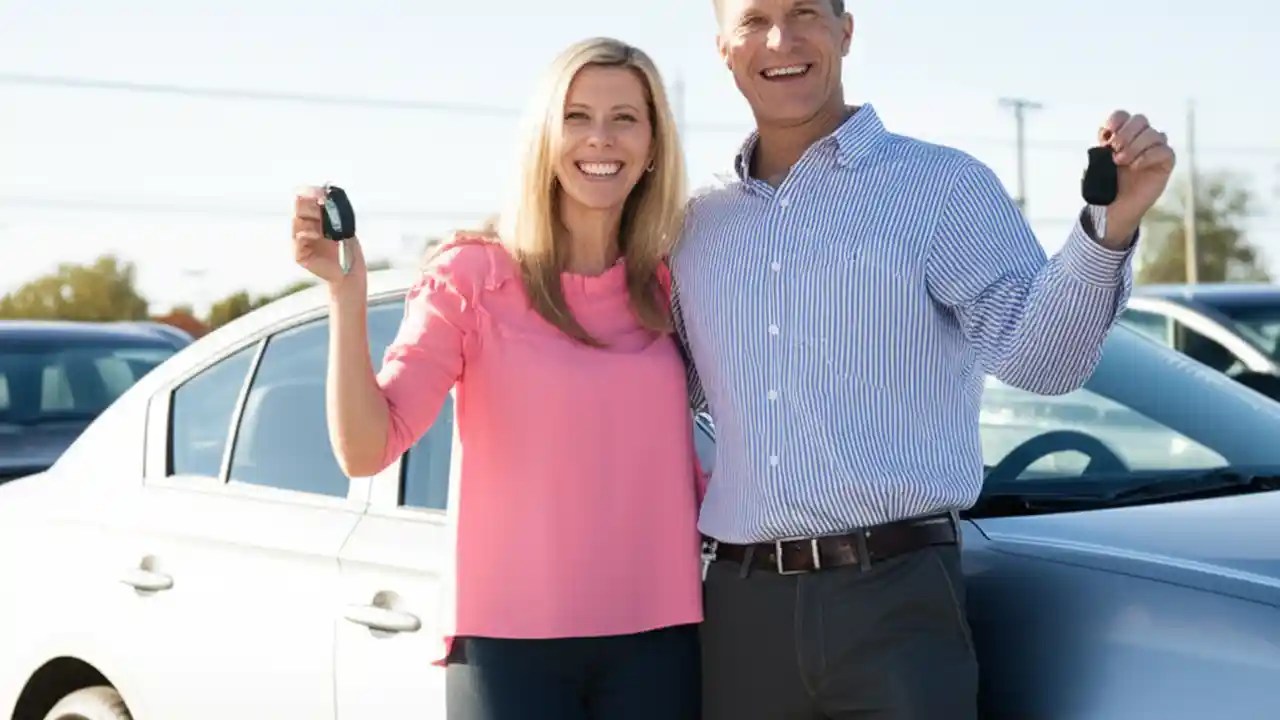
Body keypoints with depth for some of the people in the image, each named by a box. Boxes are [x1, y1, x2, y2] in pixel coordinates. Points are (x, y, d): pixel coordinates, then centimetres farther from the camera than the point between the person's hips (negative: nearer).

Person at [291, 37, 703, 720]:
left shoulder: (672, 290, 7)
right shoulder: (471, 276, -3)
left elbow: (706, 470, 13)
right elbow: (365, 450, -11)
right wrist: (346, 292, -20)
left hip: (656, 638, 3)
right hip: (511, 641, -3)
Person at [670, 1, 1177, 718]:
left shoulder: (943, 186, 0)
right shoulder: (697, 225, 13)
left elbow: (1038, 355, -11)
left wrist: (1111, 224, -28)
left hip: (895, 600, -4)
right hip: (740, 605, 4)